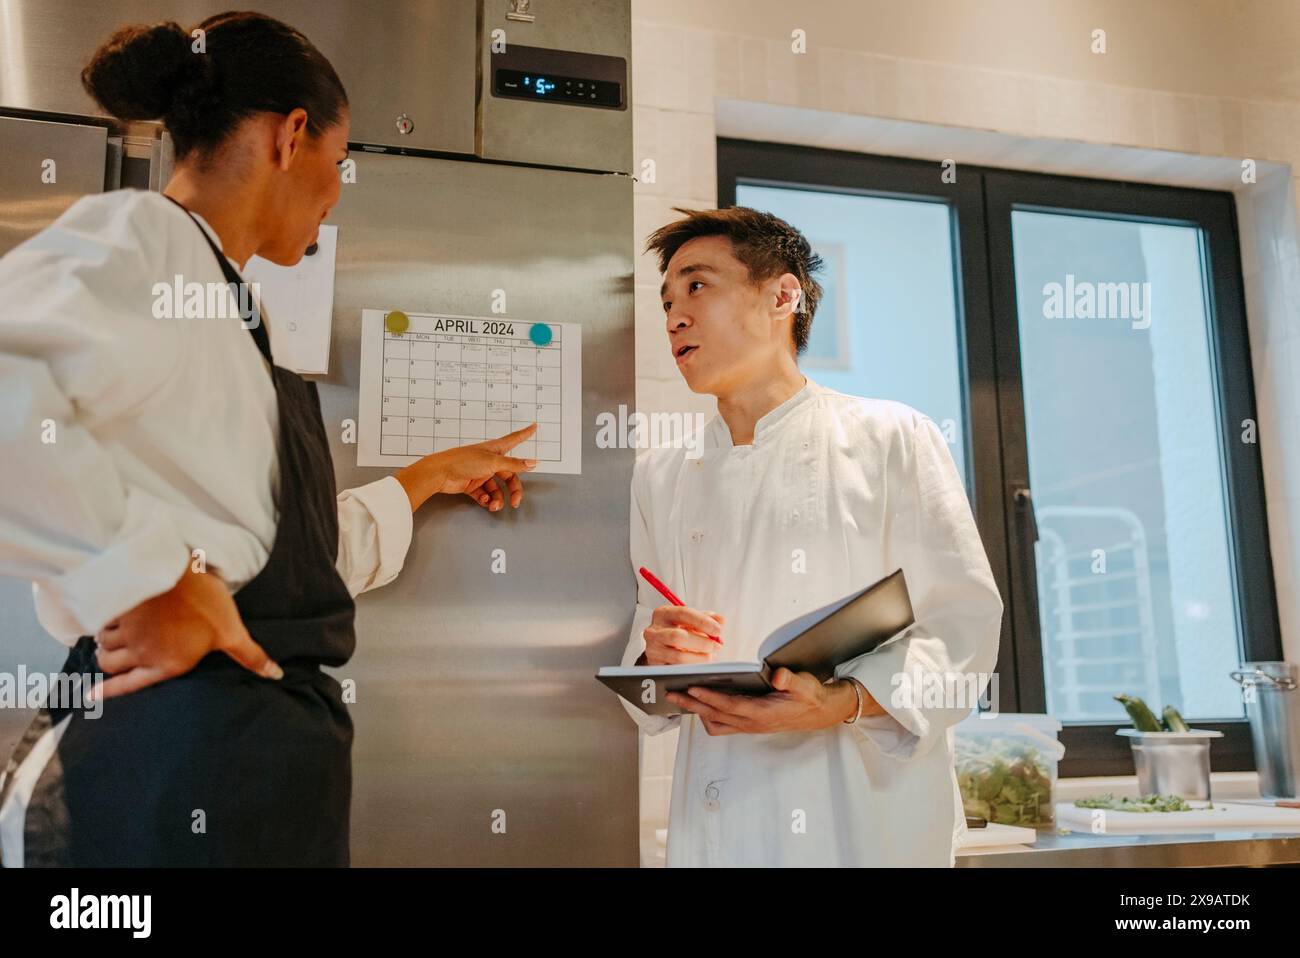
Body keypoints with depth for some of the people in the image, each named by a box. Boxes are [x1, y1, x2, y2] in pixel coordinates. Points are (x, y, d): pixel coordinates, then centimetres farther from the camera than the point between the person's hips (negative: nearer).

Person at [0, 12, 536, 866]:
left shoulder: (218, 295, 20)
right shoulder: (139, 237, -8)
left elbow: (302, 552, 27)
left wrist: (437, 475, 36)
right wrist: (147, 583, -25)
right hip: (176, 762, -9)